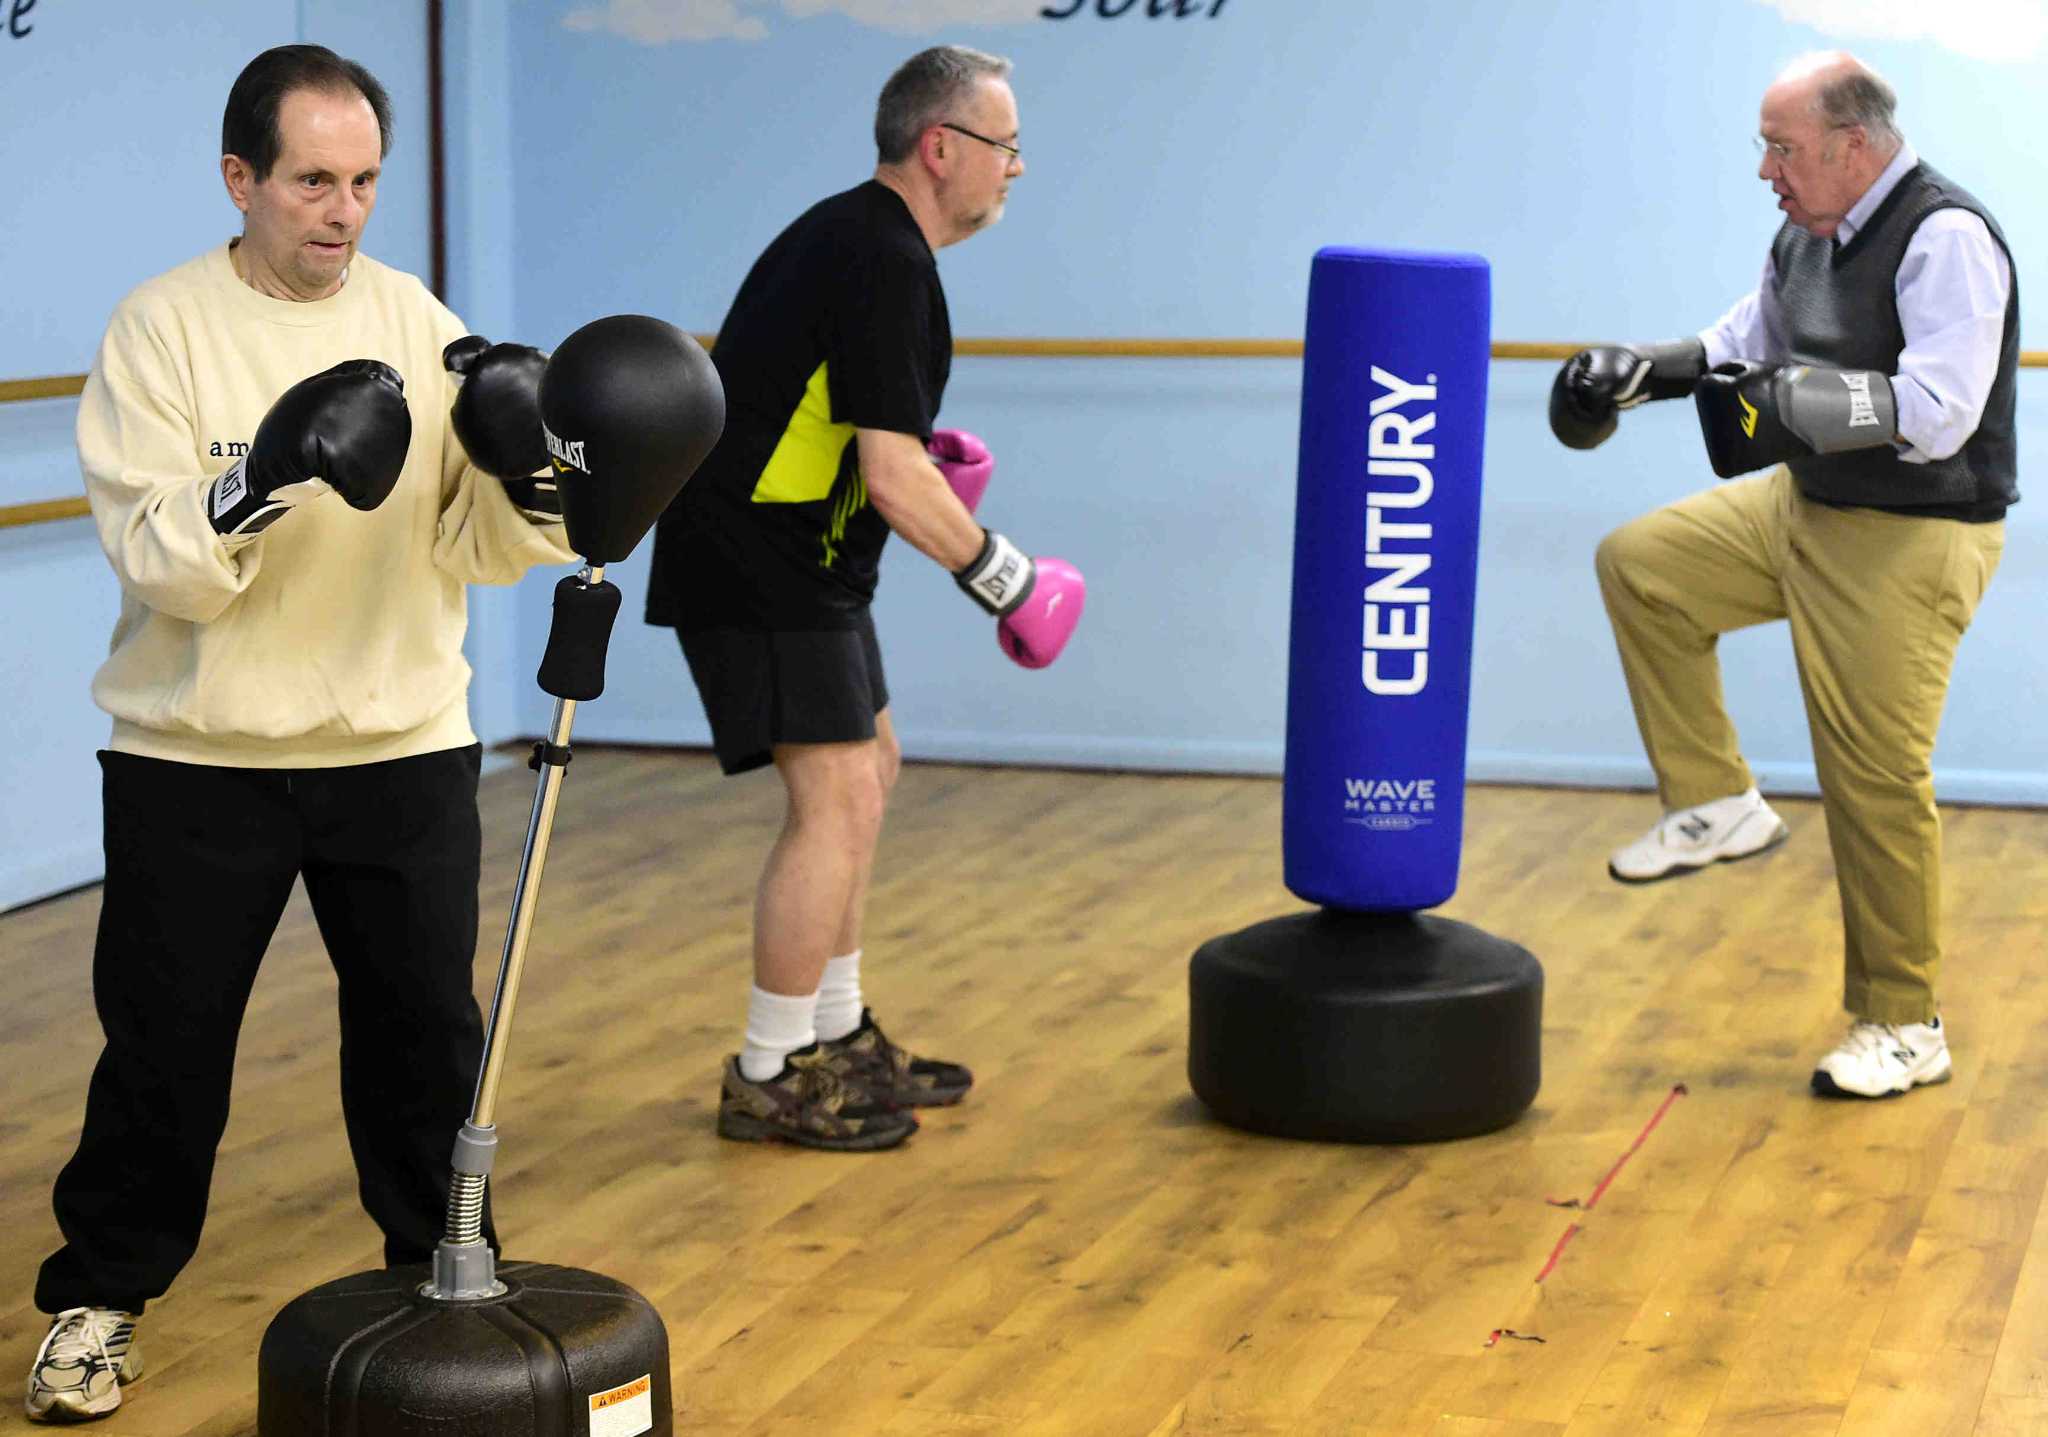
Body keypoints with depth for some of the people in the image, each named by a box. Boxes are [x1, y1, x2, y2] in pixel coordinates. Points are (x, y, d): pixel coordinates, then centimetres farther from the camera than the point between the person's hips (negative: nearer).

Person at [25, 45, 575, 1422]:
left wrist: (530, 472, -22)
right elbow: (158, 562, -17)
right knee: (164, 1038, 5)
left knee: (426, 1027, 9)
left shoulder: (417, 320, 0)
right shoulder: (162, 327, -8)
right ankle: (101, 1296, 22)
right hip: (197, 756, -2)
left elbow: (478, 549, -2)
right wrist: (264, 480, -33)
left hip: (403, 749, 2)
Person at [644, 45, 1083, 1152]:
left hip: (786, 560, 11)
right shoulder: (886, 263, -19)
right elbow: (894, 482, -25)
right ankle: (769, 1081, -2)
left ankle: (836, 1038, 27)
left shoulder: (852, 234, 13)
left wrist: (918, 454, 11)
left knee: (865, 770, 18)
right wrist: (1008, 579, -14)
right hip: (757, 569, -11)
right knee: (836, 799, -11)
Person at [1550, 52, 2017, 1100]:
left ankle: (1904, 1027, 10)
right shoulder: (1808, 235, 5)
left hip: (1909, 543, -9)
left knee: (1876, 784, -6)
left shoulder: (1945, 239, -21)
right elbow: (1743, 343, 23)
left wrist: (1792, 402, -33)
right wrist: (1639, 371, 11)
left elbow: (1937, 414, -29)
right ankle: (1716, 805, 14)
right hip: (1804, 509, 9)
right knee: (1639, 564, 6)